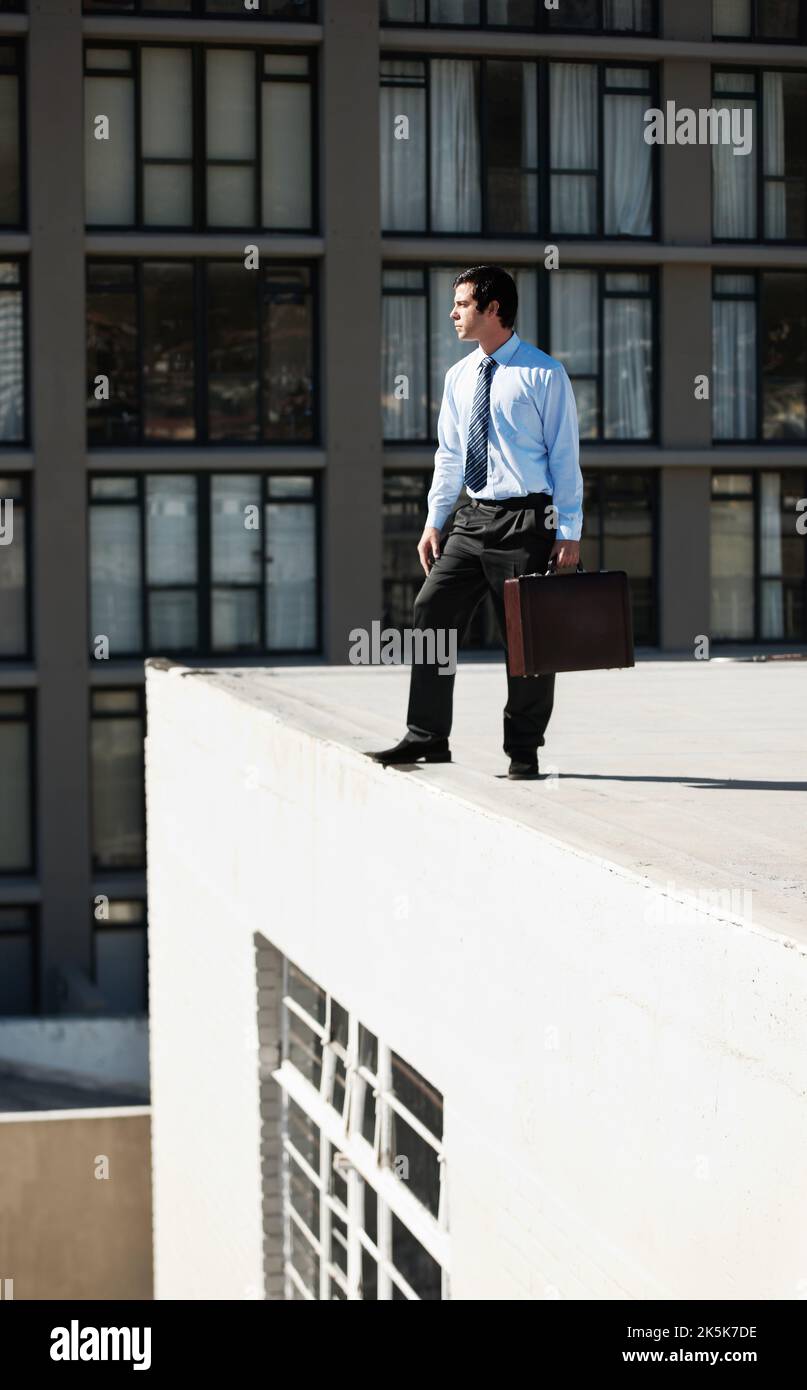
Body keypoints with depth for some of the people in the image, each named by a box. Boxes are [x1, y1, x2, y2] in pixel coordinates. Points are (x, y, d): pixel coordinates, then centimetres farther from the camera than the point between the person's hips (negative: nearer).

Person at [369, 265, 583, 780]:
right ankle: (426, 738, 3)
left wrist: (569, 533, -11)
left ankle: (523, 751, 12)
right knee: (432, 612, -3)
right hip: (473, 519, 6)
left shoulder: (545, 375, -6)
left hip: (527, 520, -6)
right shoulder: (459, 376, 12)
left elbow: (565, 457, -6)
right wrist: (434, 521, 11)